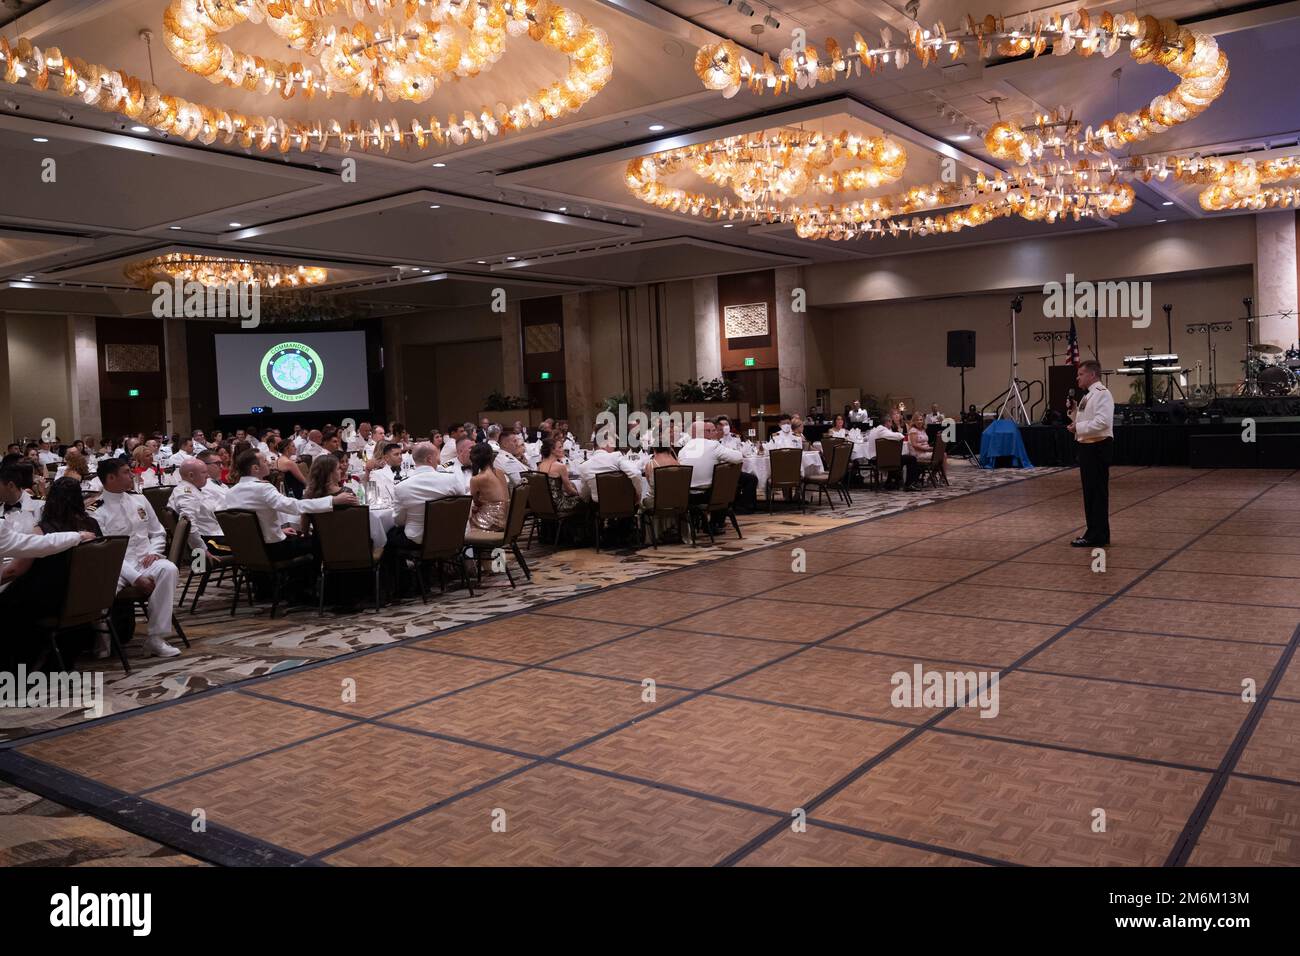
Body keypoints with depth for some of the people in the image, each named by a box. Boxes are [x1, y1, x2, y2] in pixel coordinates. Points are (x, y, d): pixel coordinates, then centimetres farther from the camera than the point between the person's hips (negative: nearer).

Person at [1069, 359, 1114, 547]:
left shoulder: (1102, 394, -15)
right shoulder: (1087, 395, 16)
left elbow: (1102, 422, -26)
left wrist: (1078, 427, -18)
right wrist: (1075, 413, 6)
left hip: (1098, 447, -10)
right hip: (1087, 447, 10)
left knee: (1098, 492, -3)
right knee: (1089, 492, 15)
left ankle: (1097, 536, 3)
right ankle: (1094, 532, 25)